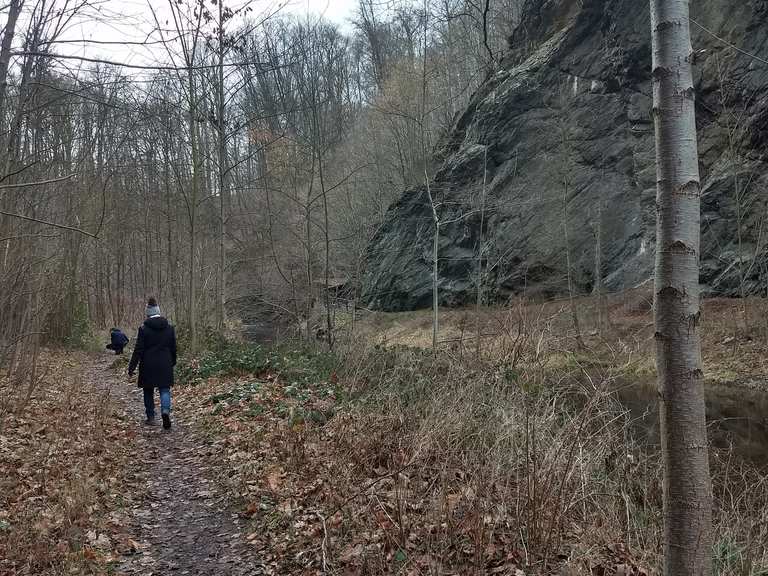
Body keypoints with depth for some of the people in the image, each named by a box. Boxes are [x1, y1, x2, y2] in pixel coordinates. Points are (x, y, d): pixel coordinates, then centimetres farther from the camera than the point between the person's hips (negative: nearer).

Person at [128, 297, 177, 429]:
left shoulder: (143, 328, -9)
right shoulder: (169, 327, 1)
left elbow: (138, 350, -9)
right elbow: (173, 348, 8)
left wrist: (131, 367, -3)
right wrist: (172, 363, 21)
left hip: (148, 365, -2)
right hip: (165, 365, 2)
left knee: (148, 391, 13)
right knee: (165, 389, 6)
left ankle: (151, 418, 19)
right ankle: (165, 411, -18)